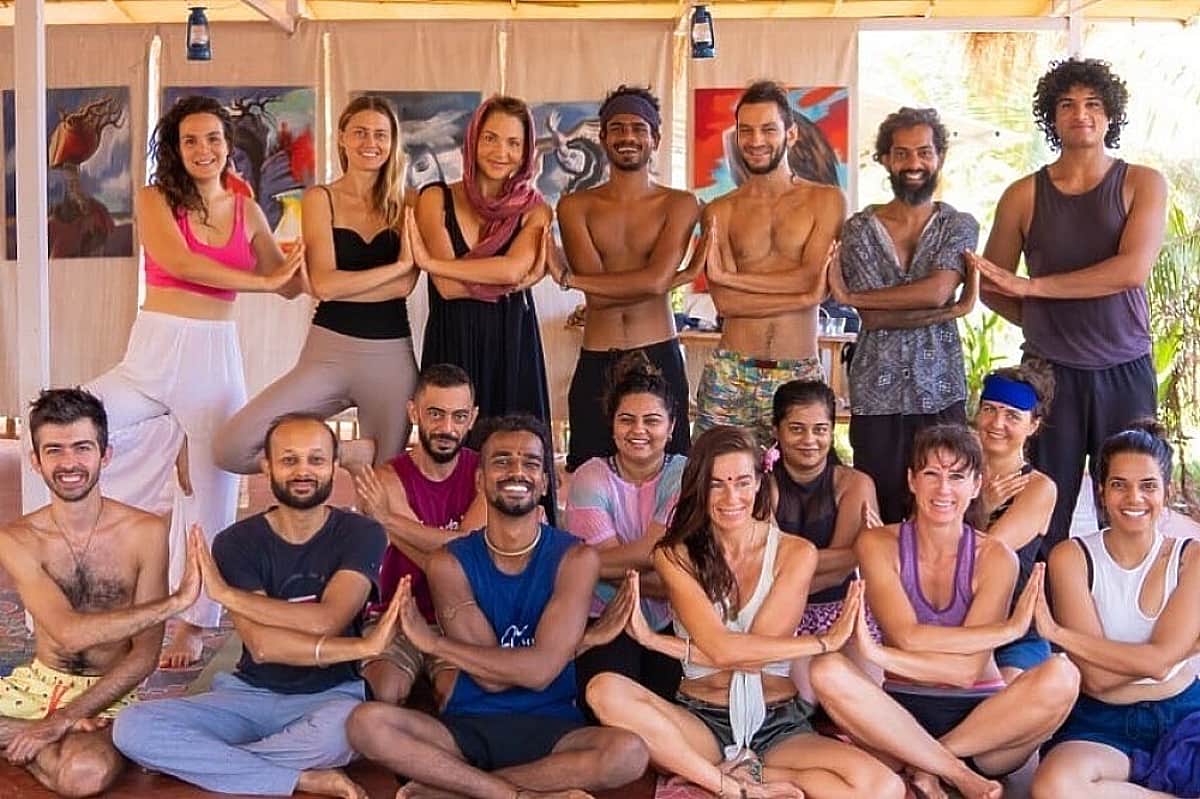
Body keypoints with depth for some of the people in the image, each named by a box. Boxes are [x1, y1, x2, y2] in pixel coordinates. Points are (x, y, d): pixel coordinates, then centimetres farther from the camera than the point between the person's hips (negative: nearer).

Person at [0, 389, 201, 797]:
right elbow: (70, 633, -21)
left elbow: (145, 654, -9)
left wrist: (62, 720, -17)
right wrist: (175, 602, -26)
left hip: (109, 694, -1)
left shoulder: (145, 532, -11)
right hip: (37, 683, 2)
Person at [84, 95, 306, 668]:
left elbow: (292, 284, 12)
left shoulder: (246, 211, 11)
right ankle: (168, 439, 2)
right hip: (154, 353, -1)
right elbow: (179, 261, -15)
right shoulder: (154, 198, 2)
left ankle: (194, 621, 14)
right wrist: (262, 281, -13)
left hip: (217, 356, 1)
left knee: (212, 487, 1)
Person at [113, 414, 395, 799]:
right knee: (133, 727, -20)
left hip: (330, 695, -2)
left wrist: (226, 593, -16)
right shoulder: (237, 542, -3)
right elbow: (262, 645, -16)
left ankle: (196, 759, -13)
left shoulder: (361, 534, -5)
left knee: (347, 725, -39)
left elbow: (325, 622, -21)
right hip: (250, 694, 3)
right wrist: (361, 647, -23)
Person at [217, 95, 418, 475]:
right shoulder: (320, 199, 3)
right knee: (233, 446, -16)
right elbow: (324, 284, -9)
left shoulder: (404, 204, 8)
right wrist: (398, 265, -8)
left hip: (391, 356, 1)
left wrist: (344, 285, -10)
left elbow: (404, 286, -6)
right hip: (330, 351, -1)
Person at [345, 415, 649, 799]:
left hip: (551, 727, 0)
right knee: (367, 722, -26)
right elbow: (490, 679, -9)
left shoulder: (575, 557, -4)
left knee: (628, 753, -32)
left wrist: (433, 643, -11)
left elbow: (540, 670, -16)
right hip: (467, 725, 1)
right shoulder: (449, 563, -1)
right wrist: (592, 637, -11)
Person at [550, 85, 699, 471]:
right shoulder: (575, 206, 6)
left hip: (659, 357, -1)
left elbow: (655, 280, -13)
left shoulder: (680, 205, 3)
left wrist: (567, 278, -9)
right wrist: (680, 277, -7)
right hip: (596, 362, 1)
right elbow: (599, 294, -6)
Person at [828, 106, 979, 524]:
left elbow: (936, 290, -15)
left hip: (941, 393, 0)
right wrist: (954, 308, -11)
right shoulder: (859, 229, 3)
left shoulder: (959, 226, 5)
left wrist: (850, 296, -10)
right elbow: (875, 318, -9)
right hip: (877, 396, 0)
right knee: (878, 516, 4)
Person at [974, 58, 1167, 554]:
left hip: (1125, 370, 0)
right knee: (1044, 518, 2)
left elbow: (1133, 270, -13)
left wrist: (1032, 286, -13)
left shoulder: (1142, 184, 2)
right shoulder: (1023, 196, 5)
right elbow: (990, 289, 9)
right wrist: (1043, 323, -4)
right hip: (1049, 373, 1)